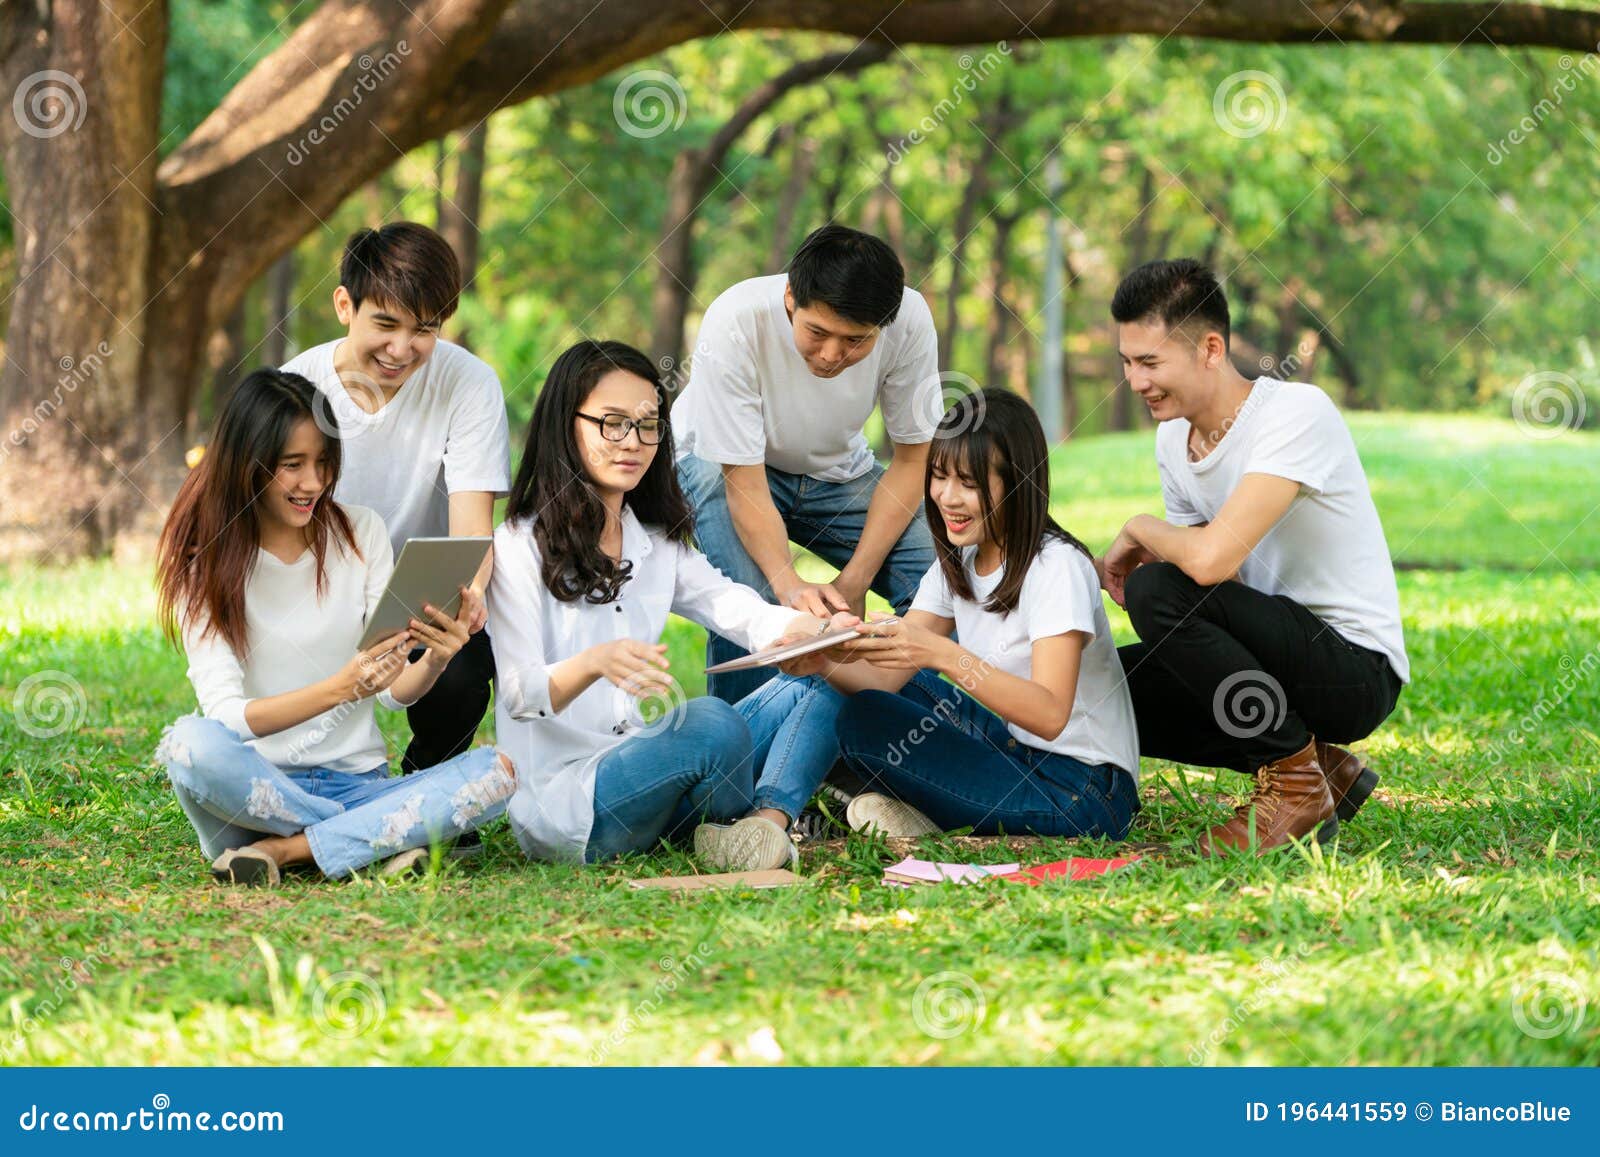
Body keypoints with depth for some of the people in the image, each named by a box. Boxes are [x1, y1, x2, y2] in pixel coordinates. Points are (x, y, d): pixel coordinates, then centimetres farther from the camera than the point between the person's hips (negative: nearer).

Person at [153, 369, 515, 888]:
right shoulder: (203, 561, -4)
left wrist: (435, 660, -20)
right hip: (258, 782, -3)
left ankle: (280, 849, -22)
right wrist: (341, 688, -31)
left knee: (498, 772, -23)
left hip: (357, 781, 3)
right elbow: (227, 713, -16)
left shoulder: (360, 532, 5)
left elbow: (396, 692, 3)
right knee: (192, 743, -36)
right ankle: (378, 839, -22)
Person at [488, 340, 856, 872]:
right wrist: (594, 663, -35)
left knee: (821, 680, -3)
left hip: (649, 777, 8)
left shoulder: (660, 545, 19)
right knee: (712, 721, -33)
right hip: (558, 801, -8)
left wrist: (817, 631, -21)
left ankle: (768, 820, -28)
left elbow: (739, 611, 1)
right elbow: (519, 694, -13)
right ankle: (736, 832, -3)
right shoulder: (518, 548, -3)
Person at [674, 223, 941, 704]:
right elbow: (745, 483, -30)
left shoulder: (909, 320, -27)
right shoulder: (735, 322, -35)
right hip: (725, 462, -3)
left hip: (836, 470, 3)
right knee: (748, 596, -32)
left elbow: (912, 461, -13)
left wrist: (853, 582, -21)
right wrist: (790, 586, -47)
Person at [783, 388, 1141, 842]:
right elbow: (886, 676, -2)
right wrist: (826, 663, -24)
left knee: (866, 721, -18)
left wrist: (943, 656, -39)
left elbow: (1049, 715, -29)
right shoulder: (957, 565, 8)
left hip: (1083, 793, -9)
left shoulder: (1057, 567, -17)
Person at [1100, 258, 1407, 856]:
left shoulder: (1297, 413, -20)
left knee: (1157, 589, -25)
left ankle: (1295, 780, -10)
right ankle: (1322, 770, 8)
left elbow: (1210, 559, -32)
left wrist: (1139, 529, -11)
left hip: (1358, 668, -9)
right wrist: (1111, 570, -9)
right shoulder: (1174, 437, 7)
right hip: (1282, 655, 9)